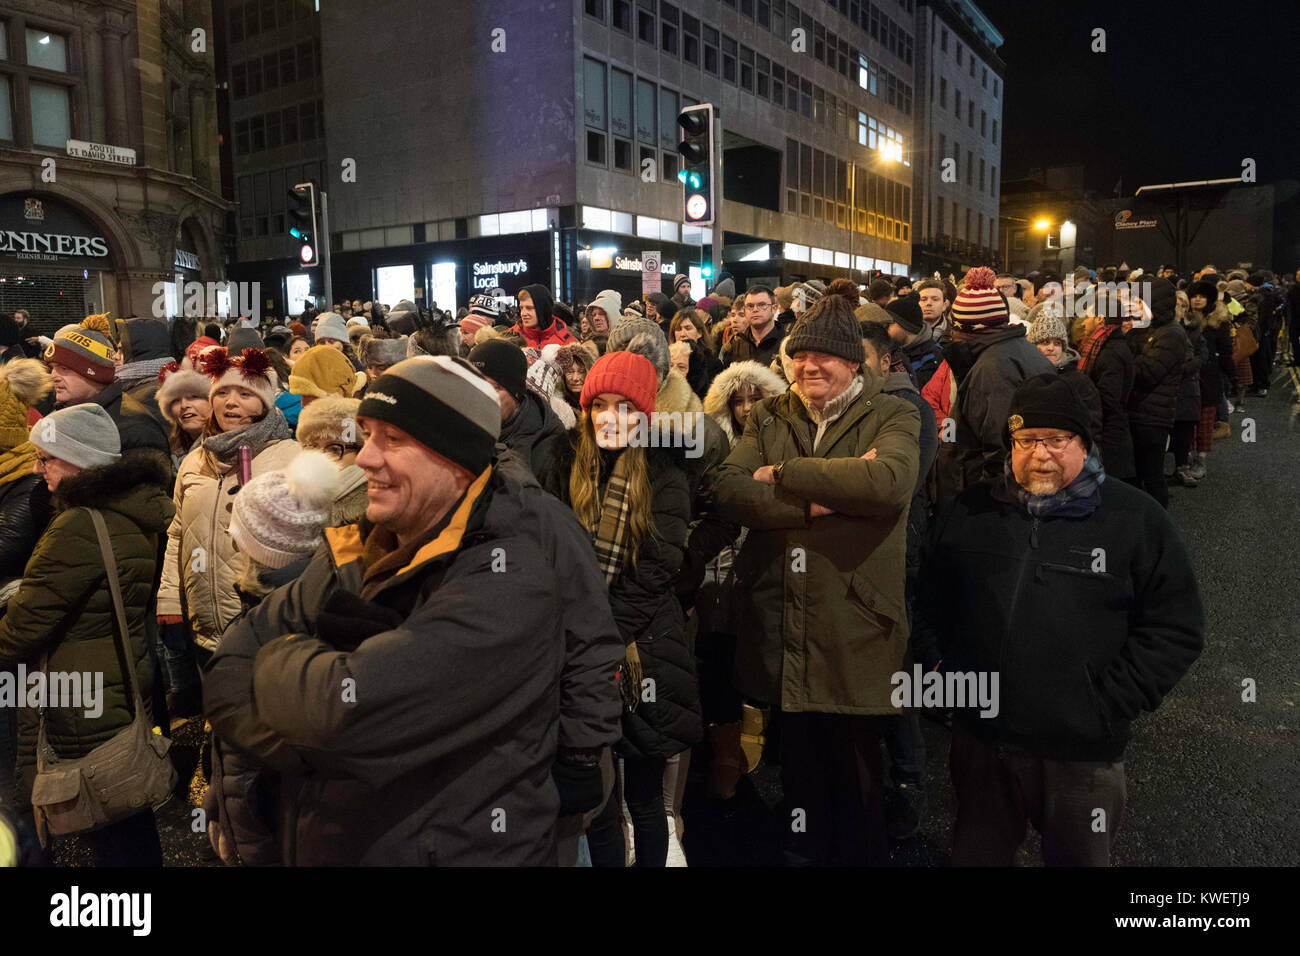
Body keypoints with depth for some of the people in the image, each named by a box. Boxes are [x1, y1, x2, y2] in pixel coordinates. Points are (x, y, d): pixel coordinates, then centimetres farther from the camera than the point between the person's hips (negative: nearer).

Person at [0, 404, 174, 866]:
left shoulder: (80, 526, -23)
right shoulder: (138, 517, 5)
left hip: (84, 709, -9)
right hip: (130, 693, 9)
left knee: (110, 841, 7)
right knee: (131, 821, 20)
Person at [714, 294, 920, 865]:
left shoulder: (892, 417, 0)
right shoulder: (769, 417, 9)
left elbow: (890, 480, -23)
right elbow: (729, 491, -7)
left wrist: (782, 472, -15)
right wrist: (820, 499, -18)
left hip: (854, 627, -3)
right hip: (781, 625, 3)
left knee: (856, 771, 11)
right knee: (800, 768, 18)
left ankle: (860, 854, 34)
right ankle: (804, 851, 39)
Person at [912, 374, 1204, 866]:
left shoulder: (1134, 517, -5)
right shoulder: (970, 512, 5)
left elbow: (1175, 627, -5)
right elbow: (928, 596, 14)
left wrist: (1108, 705, -10)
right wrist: (934, 666, 2)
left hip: (1082, 753, -2)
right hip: (979, 738, 3)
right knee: (976, 853, 20)